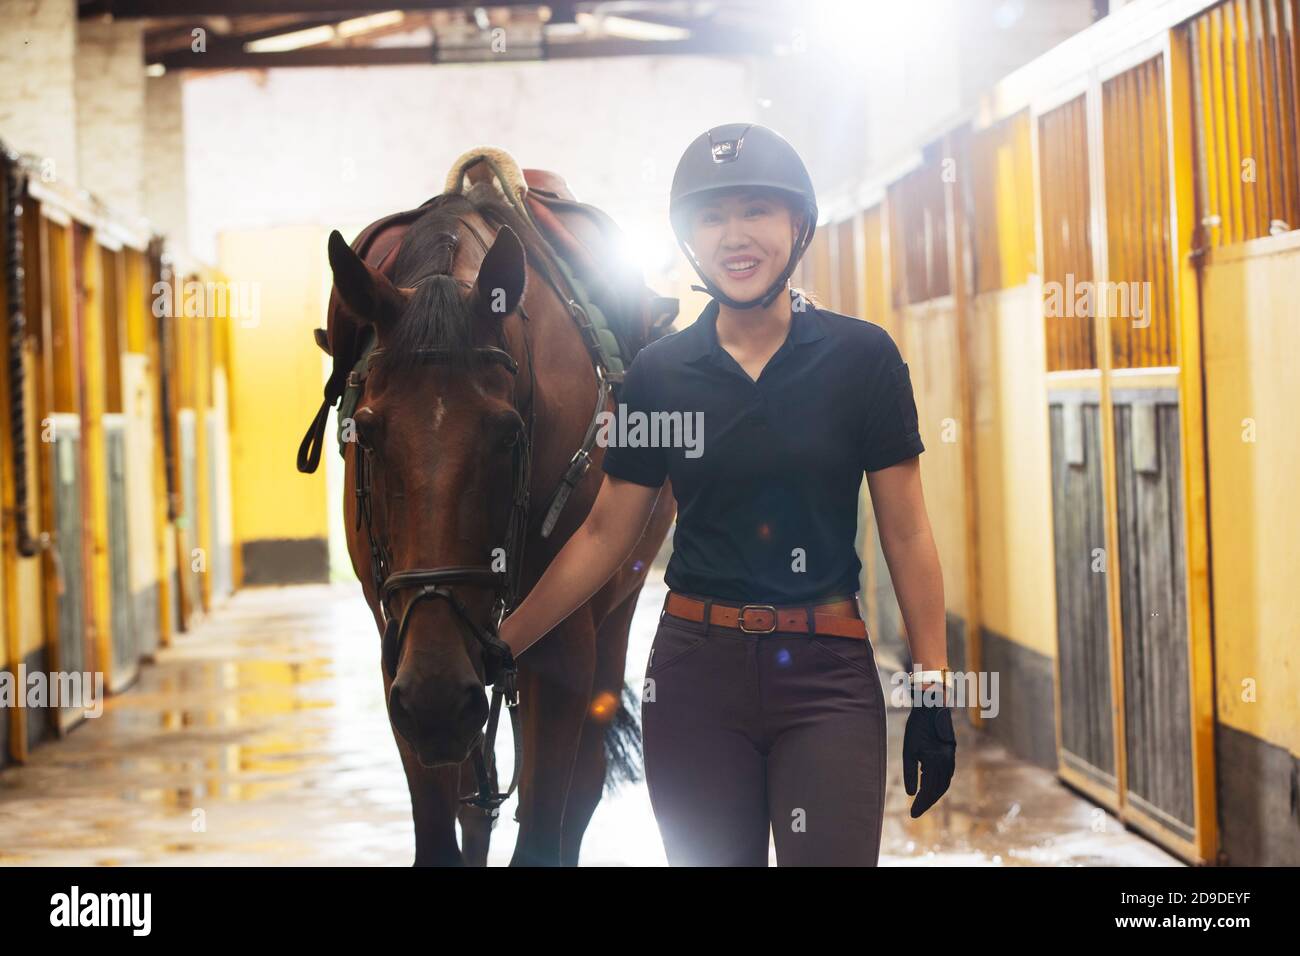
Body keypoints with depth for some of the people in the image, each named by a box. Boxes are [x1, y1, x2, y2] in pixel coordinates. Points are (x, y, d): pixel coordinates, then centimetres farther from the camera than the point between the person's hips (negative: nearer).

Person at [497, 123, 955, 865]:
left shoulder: (861, 356, -4)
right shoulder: (659, 373, 2)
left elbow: (906, 532, -1)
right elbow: (606, 536, 8)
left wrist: (932, 691, -5)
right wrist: (500, 646, 5)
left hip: (827, 673, -2)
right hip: (696, 671, 2)